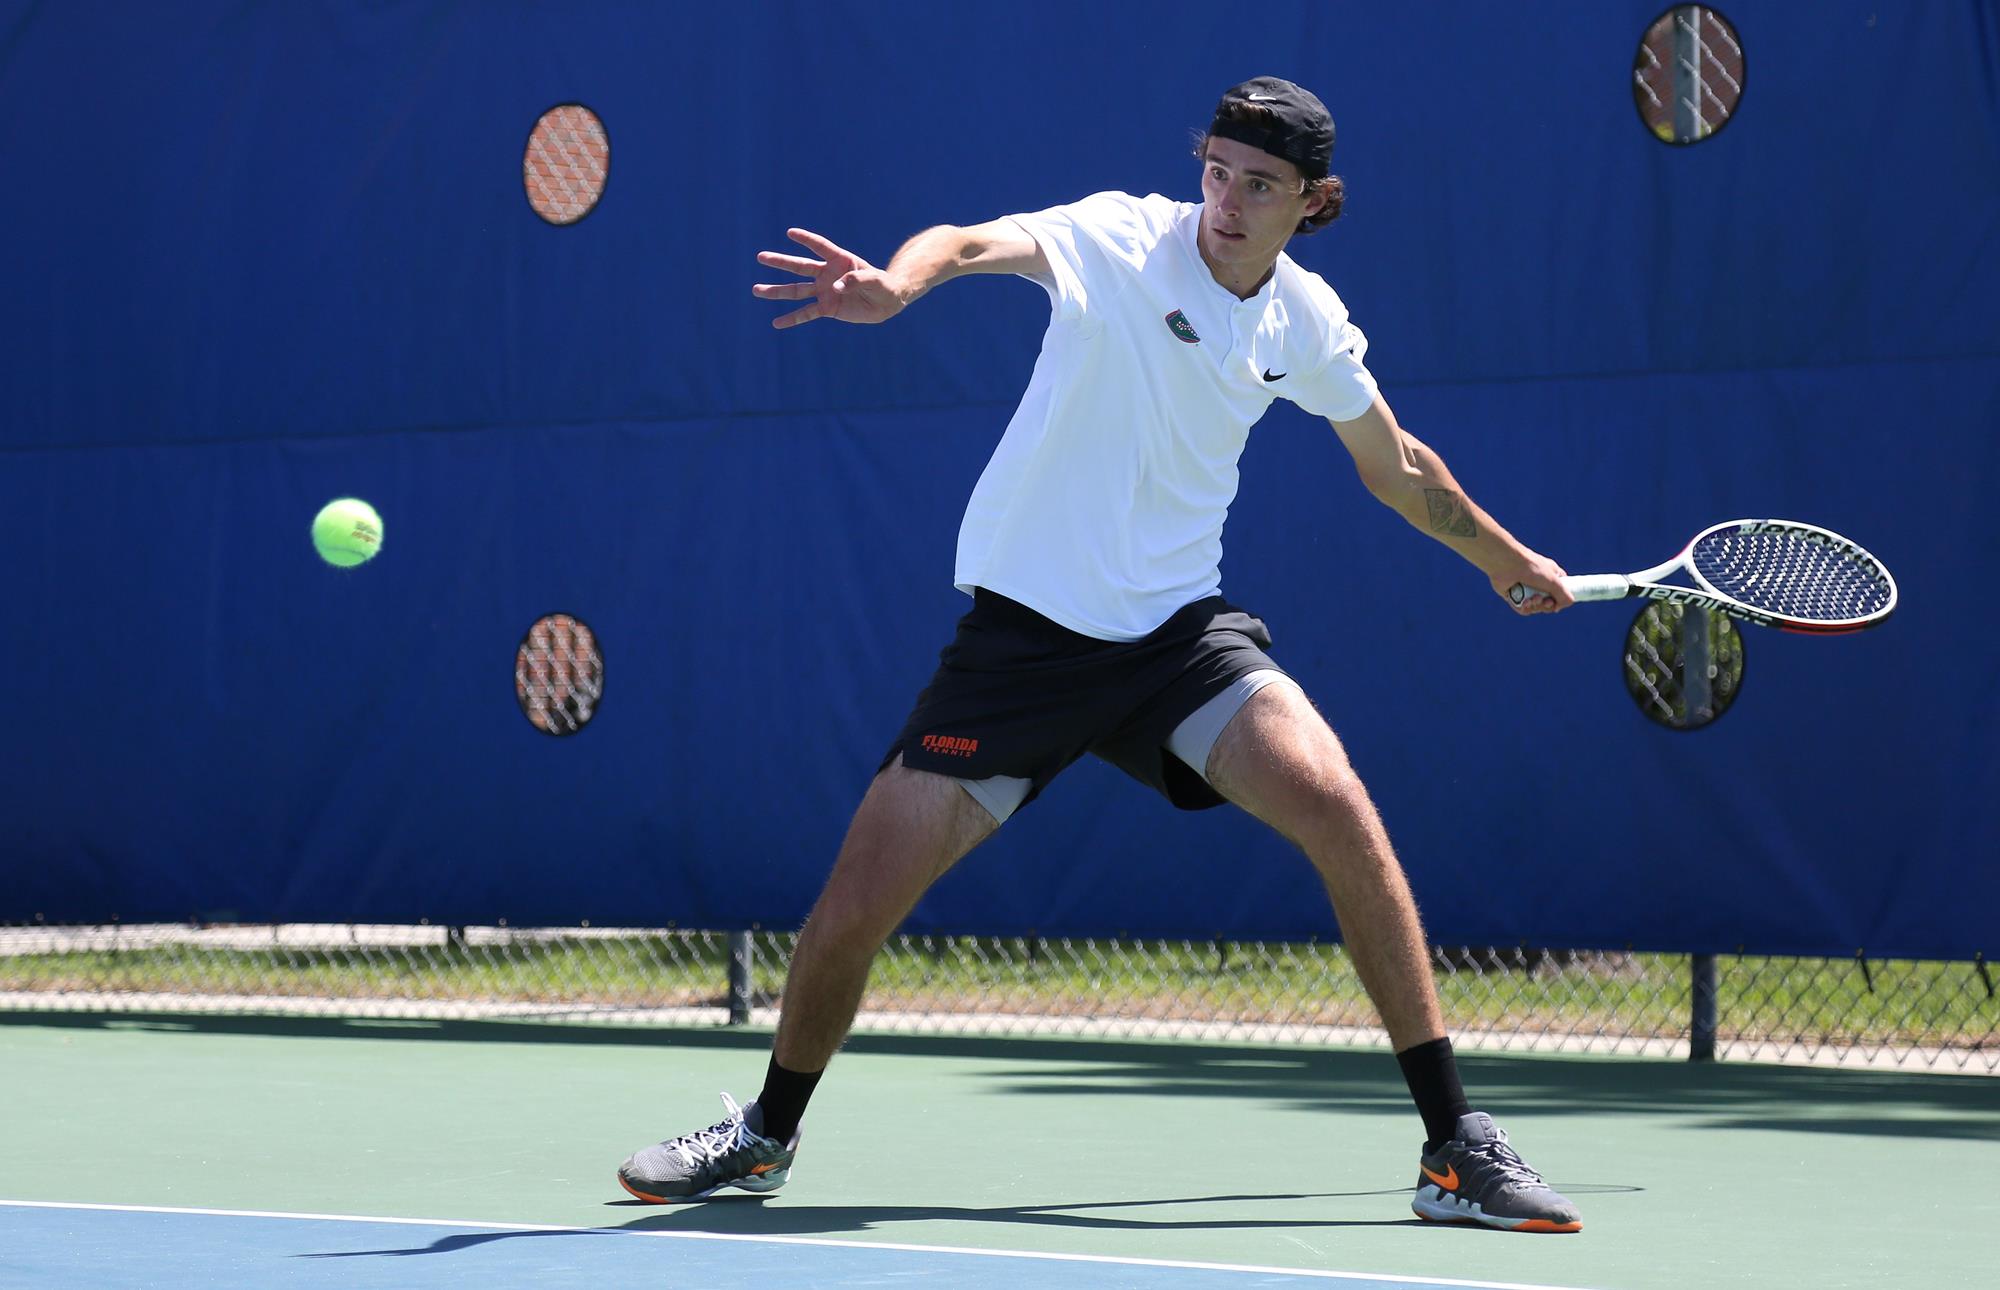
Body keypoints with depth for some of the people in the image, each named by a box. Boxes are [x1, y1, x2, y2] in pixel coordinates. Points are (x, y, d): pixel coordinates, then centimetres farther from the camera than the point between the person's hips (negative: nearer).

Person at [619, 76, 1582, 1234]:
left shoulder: (1307, 322, 3)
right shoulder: (1121, 239, -12)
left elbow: (1397, 465, 23)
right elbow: (987, 242, -34)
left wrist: (1510, 561, 34)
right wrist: (897, 282, -56)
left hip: (1179, 628, 3)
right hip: (1026, 621, -3)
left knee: (1338, 809, -23)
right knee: (856, 908, -5)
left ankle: (1456, 1149, -13)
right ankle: (767, 1135, 26)